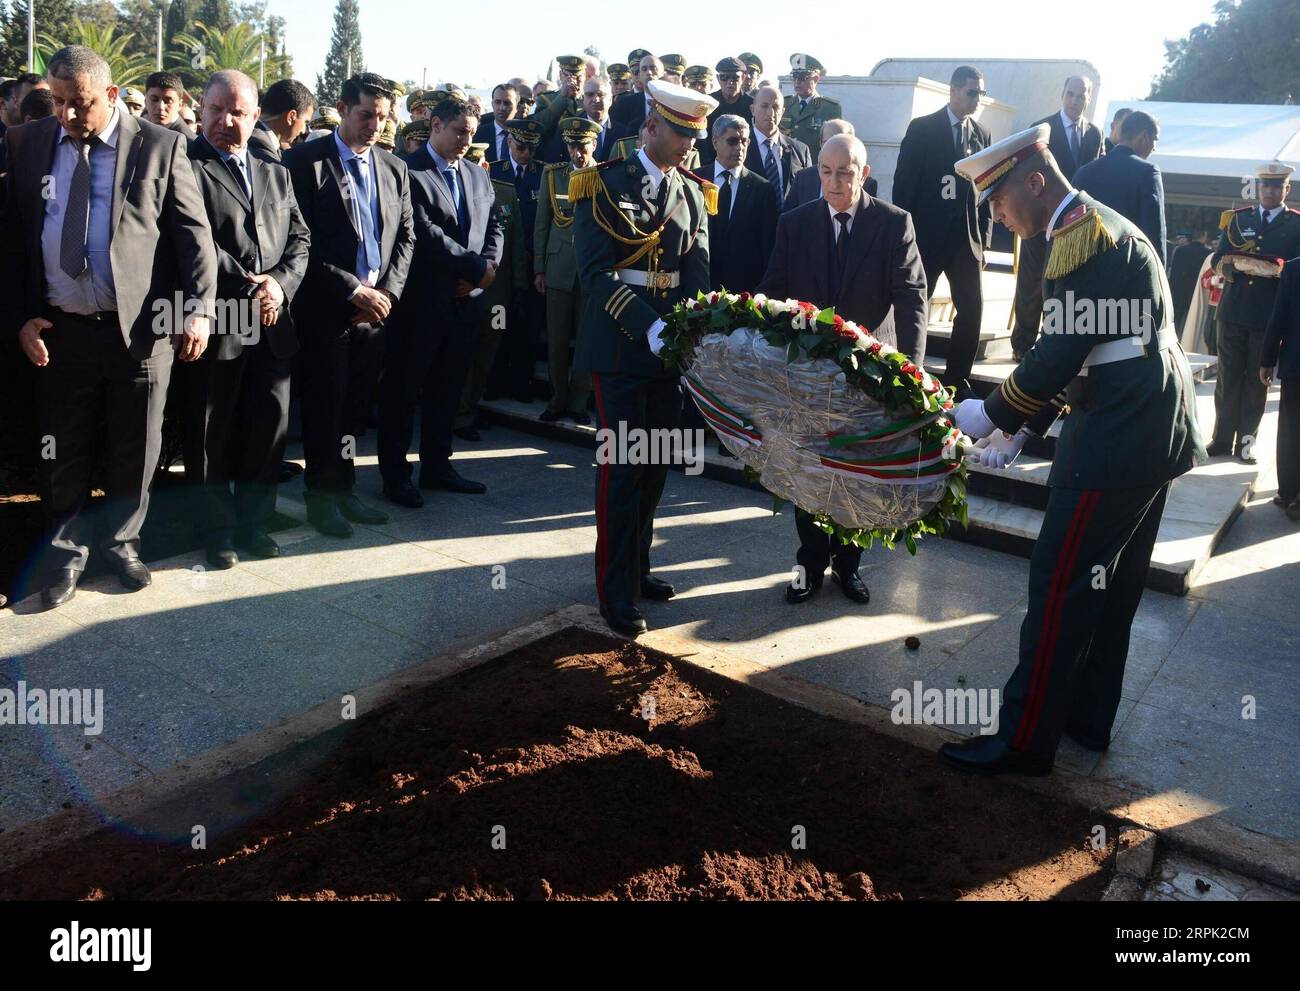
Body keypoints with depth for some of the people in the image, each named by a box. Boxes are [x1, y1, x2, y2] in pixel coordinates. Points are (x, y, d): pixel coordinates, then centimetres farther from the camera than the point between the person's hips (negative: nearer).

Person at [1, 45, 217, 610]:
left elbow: (193, 233, -2)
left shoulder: (159, 147, -1)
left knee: (135, 451, 9)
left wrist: (198, 308, -12)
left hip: (140, 329, -2)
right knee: (64, 454, 9)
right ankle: (67, 553, 28)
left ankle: (120, 542, 30)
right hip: (58, 330, 2)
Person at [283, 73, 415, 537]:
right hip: (326, 308, -5)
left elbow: (405, 237, 13)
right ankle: (321, 496, 15)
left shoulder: (395, 168, 14)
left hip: (376, 307, 5)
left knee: (356, 406, 10)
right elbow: (303, 238, -10)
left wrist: (386, 292, -2)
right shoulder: (306, 160, -4)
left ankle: (344, 489, 22)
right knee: (325, 406, 2)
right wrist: (352, 290, -14)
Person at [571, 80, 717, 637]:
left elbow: (698, 273, 2)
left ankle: (637, 567, 26)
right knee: (623, 465, -4)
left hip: (671, 343, 5)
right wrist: (650, 328, -26)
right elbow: (595, 272, -15)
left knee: (656, 464, 10)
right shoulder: (604, 185, -5)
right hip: (620, 344, -5)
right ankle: (617, 592, 6)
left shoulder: (693, 194, 11)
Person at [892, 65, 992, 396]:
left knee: (973, 309, 2)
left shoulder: (982, 134, 10)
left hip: (966, 236, 4)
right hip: (926, 234, -4)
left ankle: (957, 378, 13)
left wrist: (984, 239, 5)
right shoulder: (922, 128, -3)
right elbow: (904, 182, -5)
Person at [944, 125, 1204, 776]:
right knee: (1112, 587, 17)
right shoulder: (1101, 227, 18)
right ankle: (1088, 718, 31)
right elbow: (1073, 355, 17)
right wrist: (1020, 428, 12)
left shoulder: (1084, 237, -15)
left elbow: (1058, 356, -21)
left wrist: (991, 415, -8)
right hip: (1155, 432, 11)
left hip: (1116, 441, -11)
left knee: (1060, 590, -3)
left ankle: (1026, 740, 7)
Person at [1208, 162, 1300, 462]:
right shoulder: (1238, 219, 12)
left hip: (1270, 316, -2)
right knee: (1228, 378, 5)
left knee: (1257, 381, 3)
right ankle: (1223, 438, 11)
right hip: (1232, 311, 2)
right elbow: (1217, 260, 8)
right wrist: (1236, 265, -13)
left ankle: (1246, 440, 9)